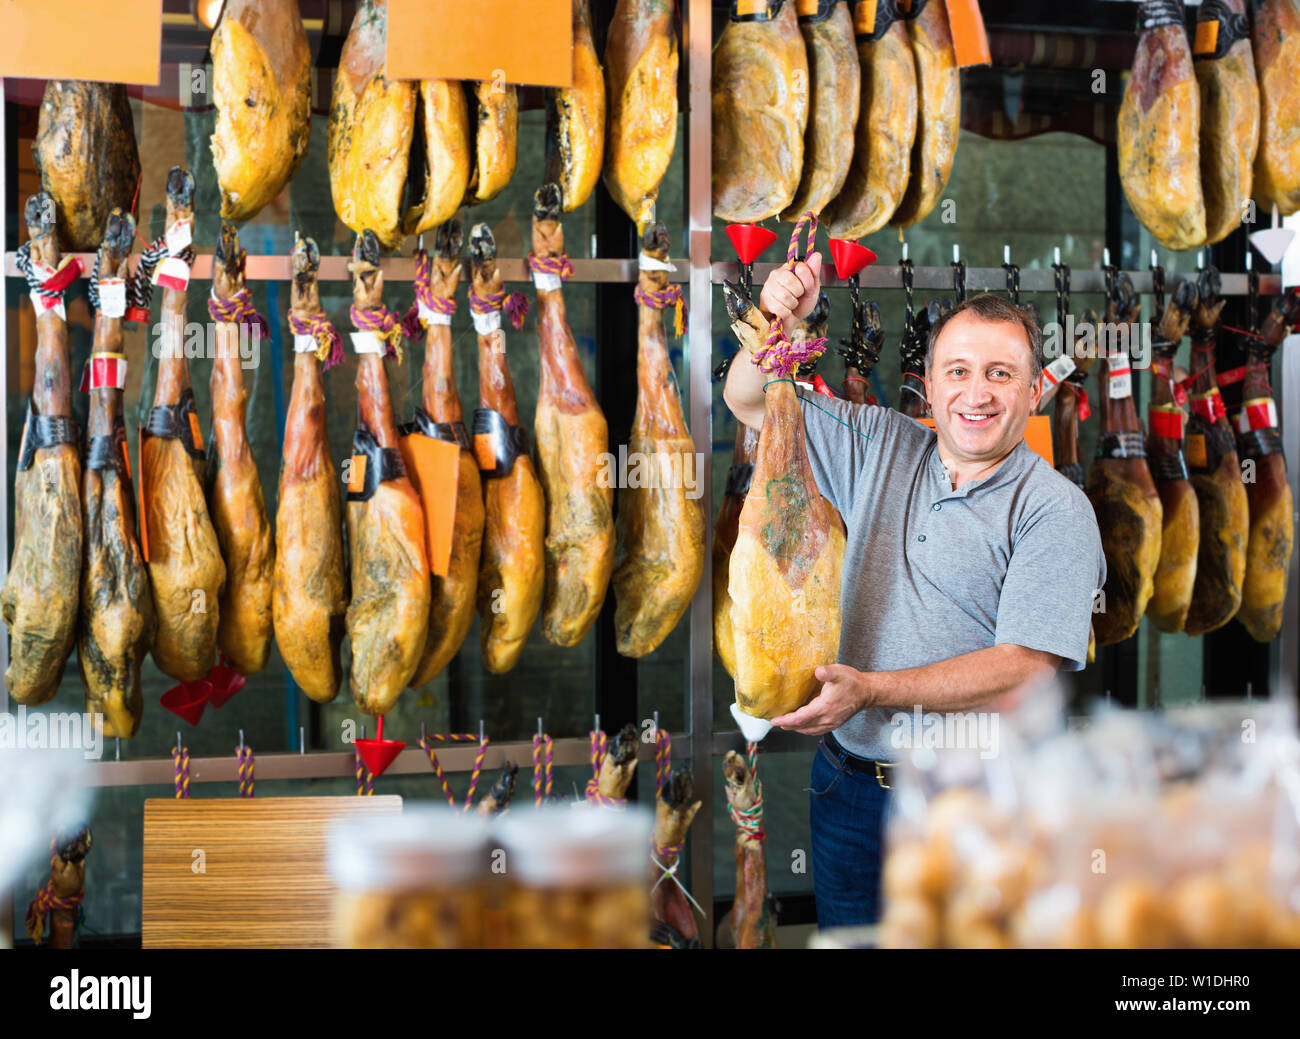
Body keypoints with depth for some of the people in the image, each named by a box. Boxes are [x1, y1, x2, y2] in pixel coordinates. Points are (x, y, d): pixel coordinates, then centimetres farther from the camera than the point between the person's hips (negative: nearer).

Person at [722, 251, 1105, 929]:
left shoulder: (1056, 511, -9)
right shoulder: (881, 451, 7)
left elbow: (1024, 675, -19)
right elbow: (749, 403, 13)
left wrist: (870, 690, -26)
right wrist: (776, 325, -8)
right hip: (849, 786, 4)